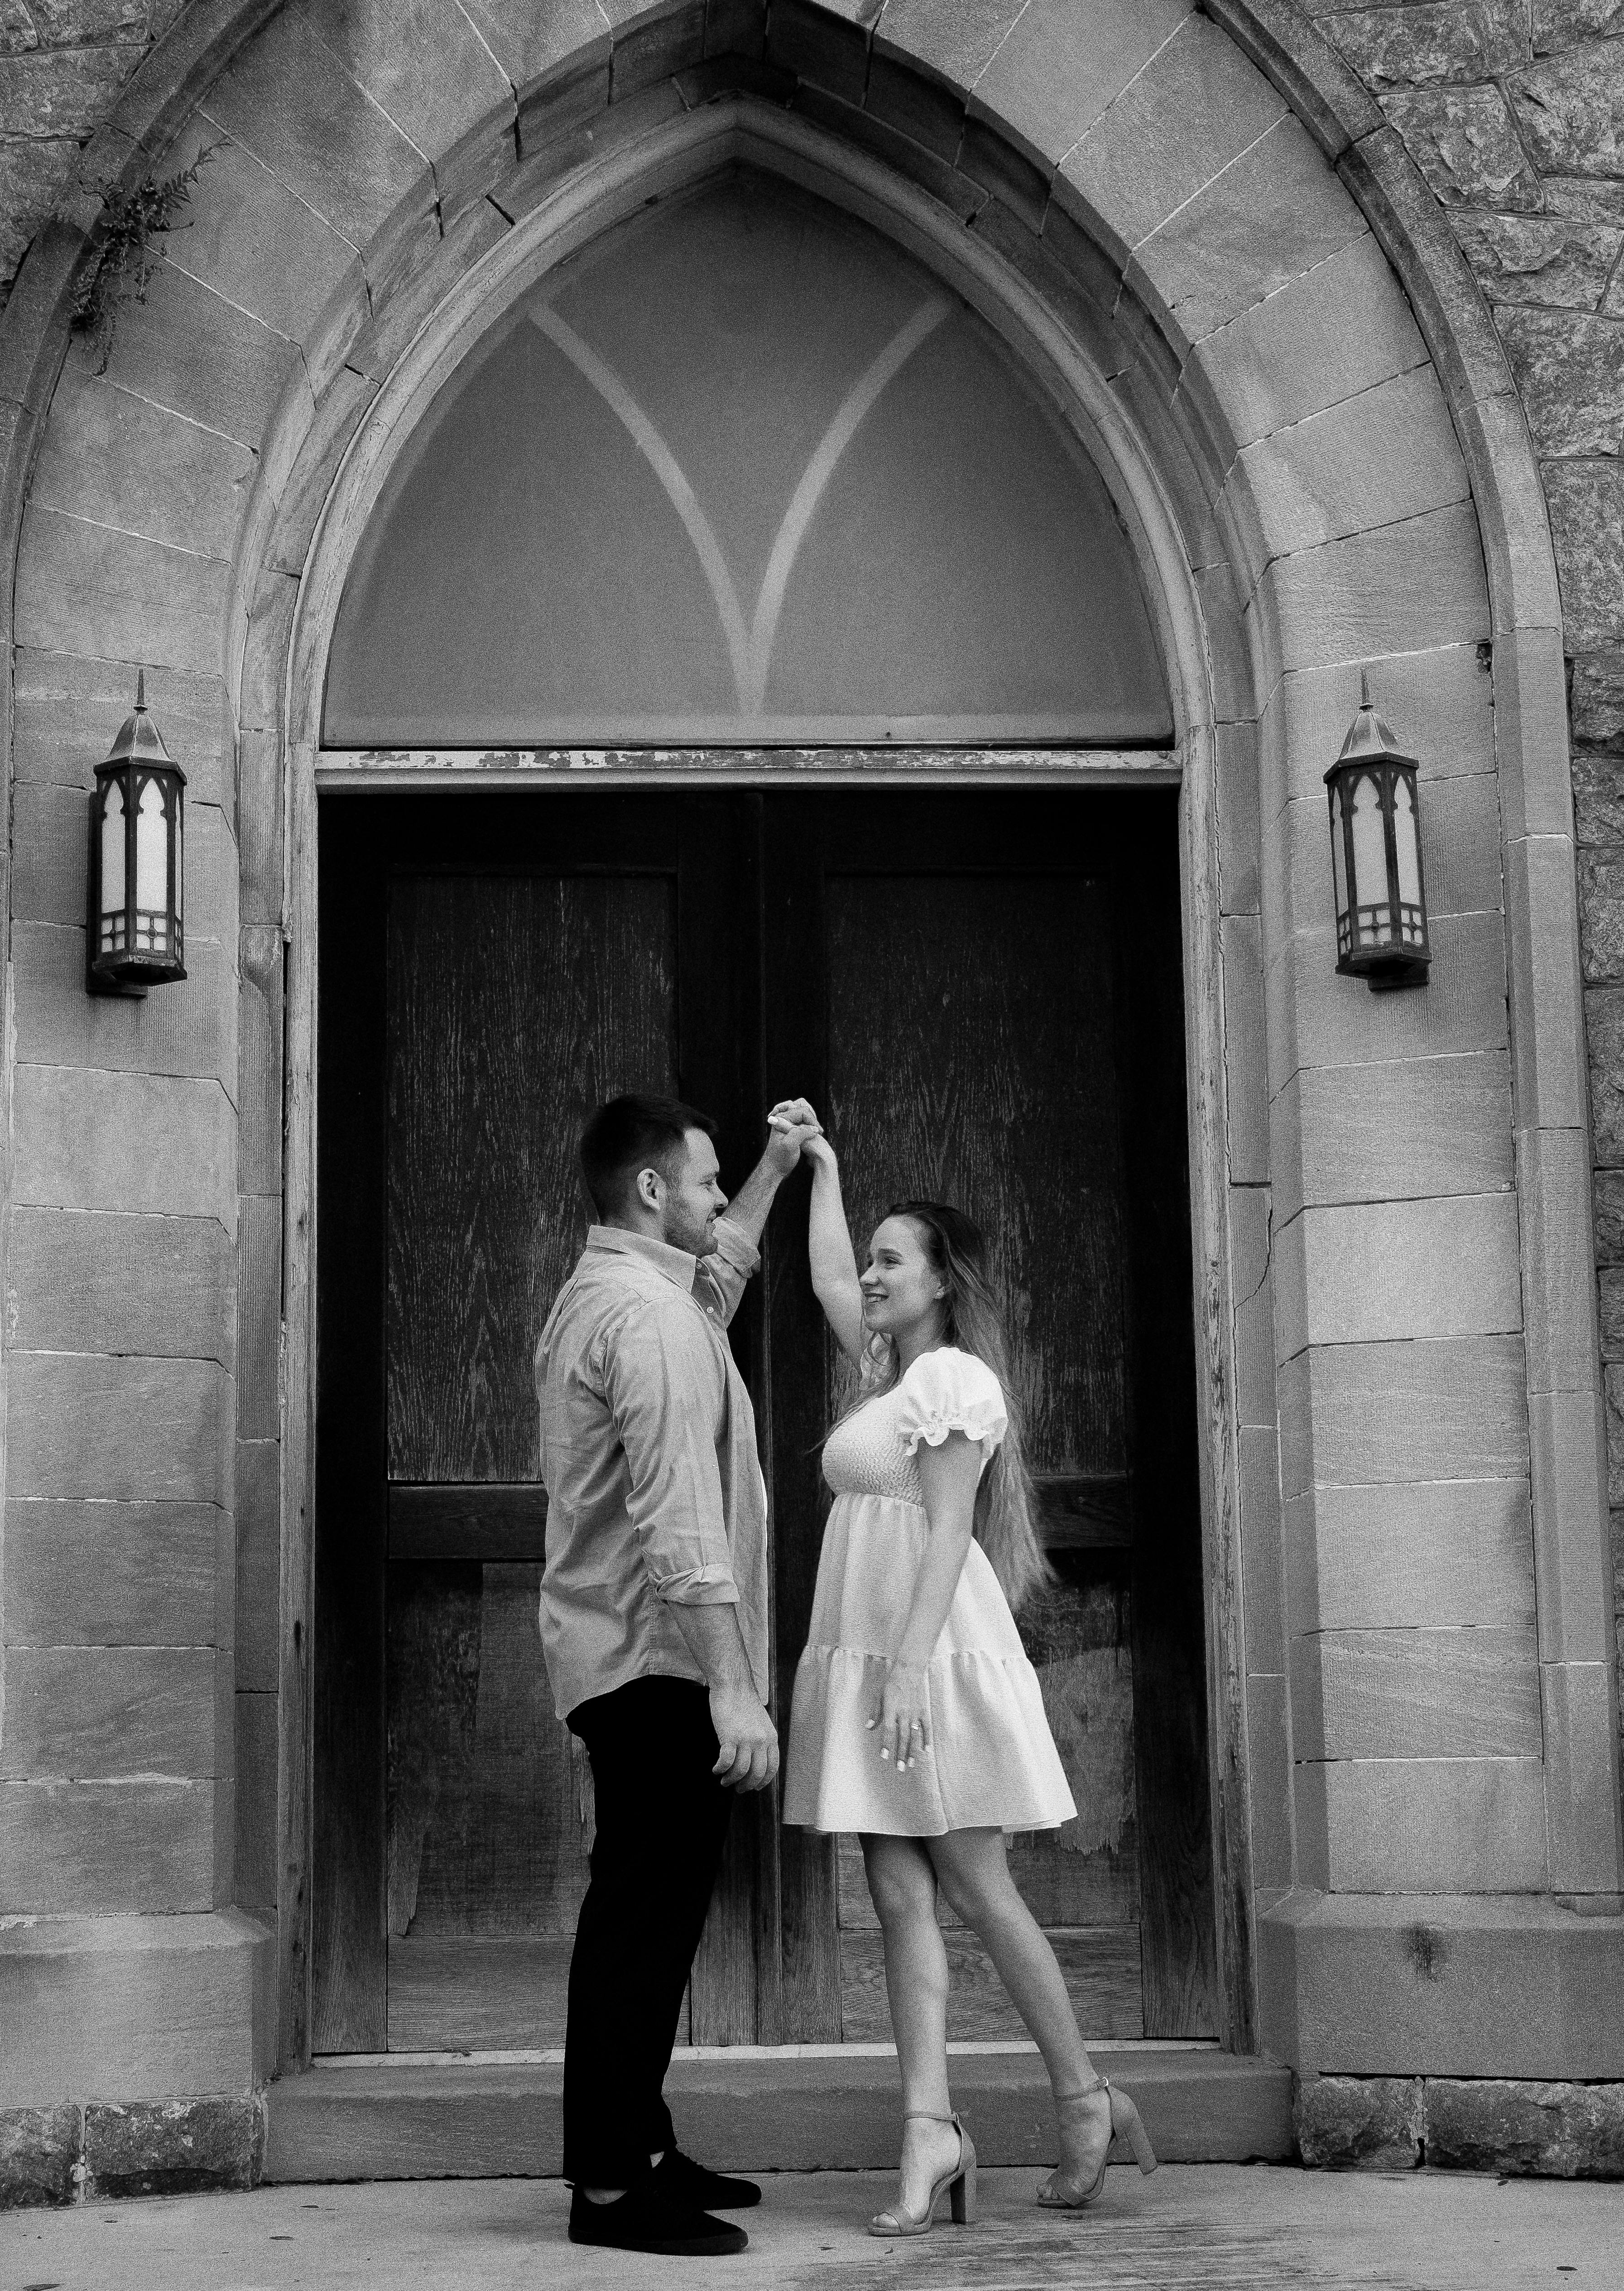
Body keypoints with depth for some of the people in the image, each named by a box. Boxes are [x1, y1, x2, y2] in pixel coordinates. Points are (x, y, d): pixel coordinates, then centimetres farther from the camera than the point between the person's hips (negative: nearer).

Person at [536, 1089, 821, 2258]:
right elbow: (680, 1523, -23)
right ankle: (611, 2185, -5)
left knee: (643, 1914, 15)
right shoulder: (648, 1316, -15)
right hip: (661, 1663, -11)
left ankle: (635, 2150, 23)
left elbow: (720, 1270, 42)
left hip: (620, 1665, 11)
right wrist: (732, 1689, -26)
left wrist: (776, 1171, 40)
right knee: (649, 1915, -8)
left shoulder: (609, 1292, 17)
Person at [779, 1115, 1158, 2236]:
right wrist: (821, 1166, 35)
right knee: (901, 1901, 0)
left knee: (978, 1892, -3)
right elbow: (829, 1282, 36)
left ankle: (1086, 2101, 9)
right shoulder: (889, 1371, 18)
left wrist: (910, 1669, -22)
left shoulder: (957, 1378, -7)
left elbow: (949, 1533, -15)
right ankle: (931, 2127, -4)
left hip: (935, 1656, -8)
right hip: (863, 1661, 8)